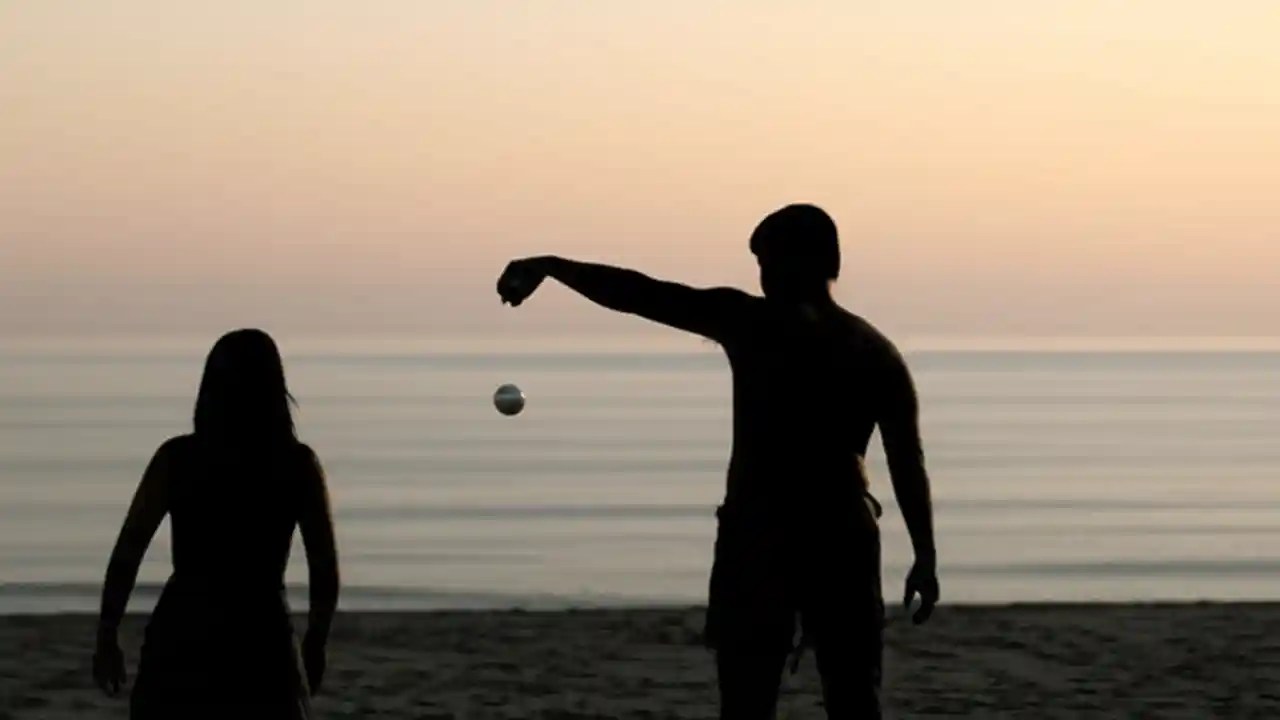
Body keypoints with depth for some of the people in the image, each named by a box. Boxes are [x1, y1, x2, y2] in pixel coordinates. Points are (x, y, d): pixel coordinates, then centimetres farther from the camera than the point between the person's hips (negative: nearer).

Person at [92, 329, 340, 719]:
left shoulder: (175, 457, 0)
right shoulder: (297, 463, -1)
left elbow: (126, 552, -3)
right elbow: (325, 567, 1)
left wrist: (107, 637, 4)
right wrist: (315, 644, 15)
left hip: (180, 640, 1)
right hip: (261, 644, -1)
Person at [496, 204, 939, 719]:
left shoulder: (750, 323, -5)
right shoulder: (876, 351, 5)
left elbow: (642, 295, -2)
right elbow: (908, 463, 3)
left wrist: (552, 266, 9)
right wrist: (926, 558, 9)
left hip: (758, 537, -3)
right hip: (843, 537, 3)